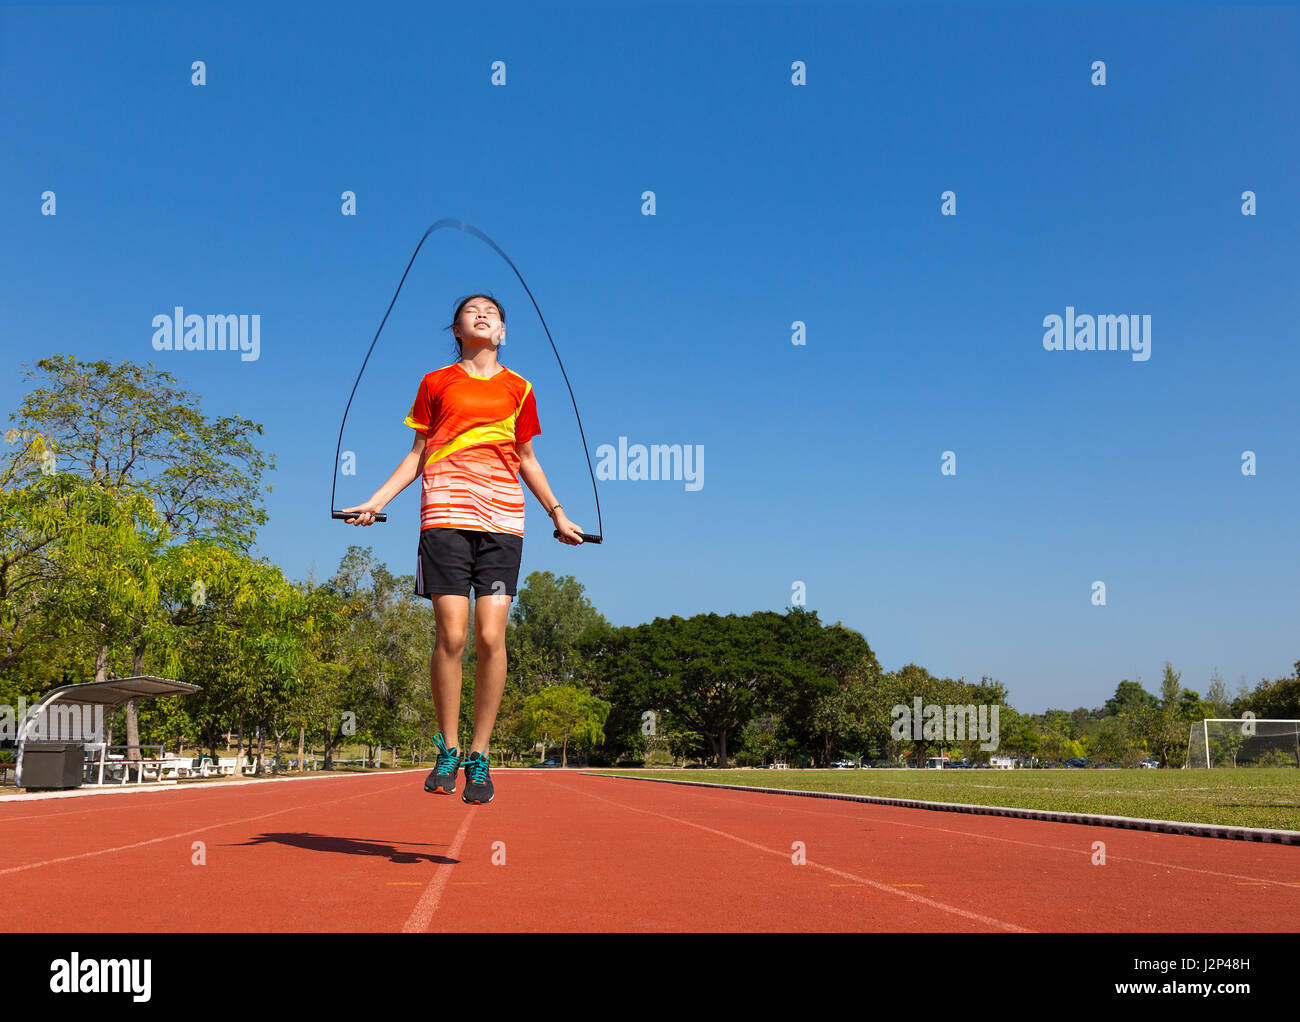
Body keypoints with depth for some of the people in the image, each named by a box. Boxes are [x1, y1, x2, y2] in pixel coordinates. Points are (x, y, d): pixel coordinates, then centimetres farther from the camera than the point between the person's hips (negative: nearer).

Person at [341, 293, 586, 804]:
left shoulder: (518, 389, 17)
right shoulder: (435, 383, 15)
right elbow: (417, 454, 17)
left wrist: (557, 514, 21)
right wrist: (376, 500, 7)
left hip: (503, 521, 1)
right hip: (445, 516, -1)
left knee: (491, 637, -8)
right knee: (451, 635, -8)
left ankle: (479, 756, 4)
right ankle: (447, 752, 9)